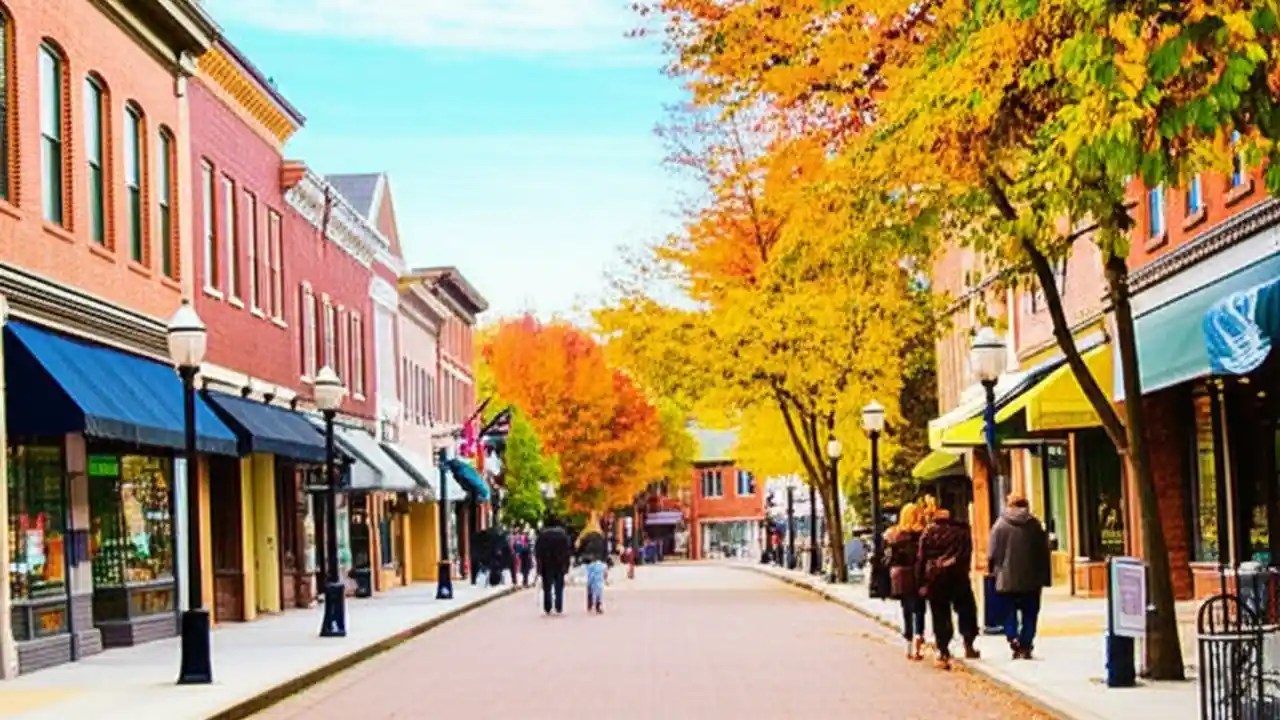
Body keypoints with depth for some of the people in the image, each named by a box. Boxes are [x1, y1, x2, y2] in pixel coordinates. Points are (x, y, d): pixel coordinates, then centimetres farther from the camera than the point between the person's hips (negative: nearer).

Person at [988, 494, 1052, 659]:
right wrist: (1044, 576, 6)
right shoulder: (1035, 525, 1)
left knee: (1010, 613, 9)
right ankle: (1025, 646, 0)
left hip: (1007, 579, -1)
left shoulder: (1000, 525, -3)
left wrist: (993, 571, 9)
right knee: (1030, 613, 8)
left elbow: (993, 553, -3)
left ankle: (1013, 638, -12)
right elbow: (1043, 551, 2)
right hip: (1031, 579, 1)